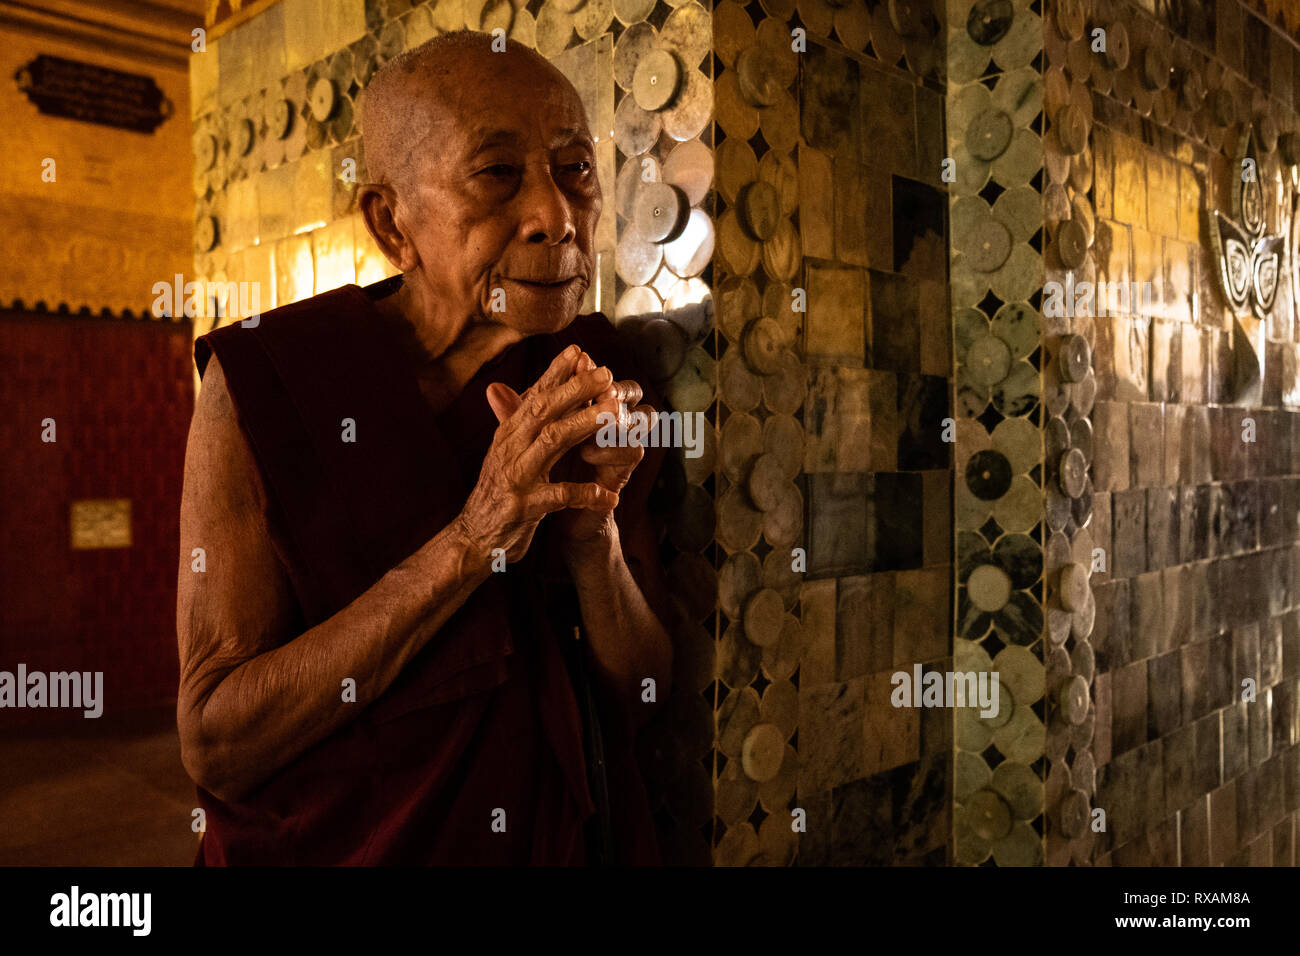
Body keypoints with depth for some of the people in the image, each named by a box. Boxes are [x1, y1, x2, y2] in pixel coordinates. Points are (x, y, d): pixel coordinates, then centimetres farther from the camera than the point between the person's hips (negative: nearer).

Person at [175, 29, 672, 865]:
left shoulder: (595, 380, -8)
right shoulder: (263, 382, -17)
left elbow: (642, 697, -7)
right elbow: (214, 745, -21)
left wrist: (594, 533, -26)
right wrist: (472, 539, -29)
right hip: (334, 841, -2)